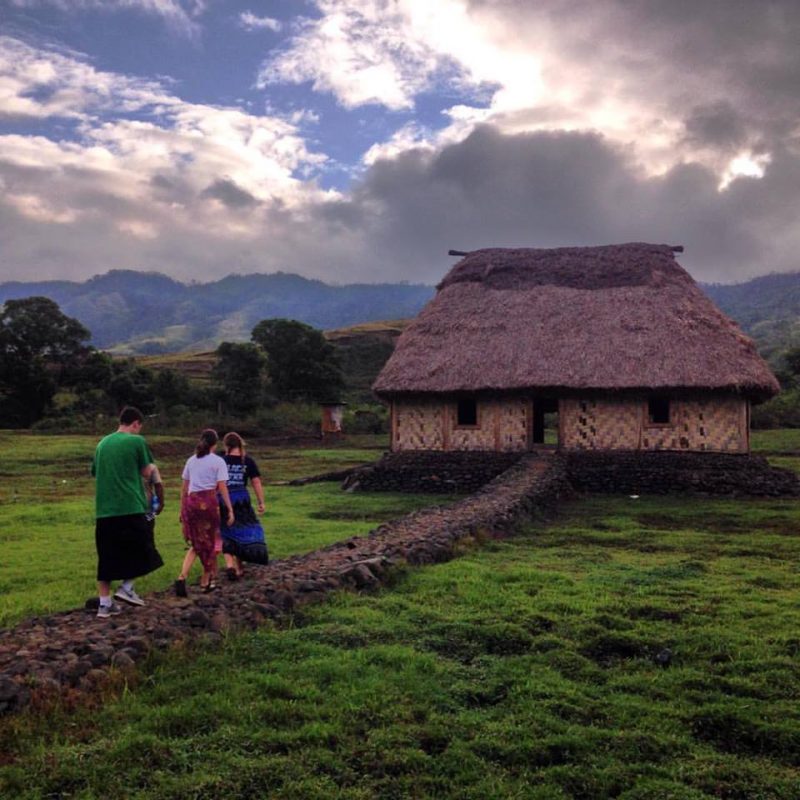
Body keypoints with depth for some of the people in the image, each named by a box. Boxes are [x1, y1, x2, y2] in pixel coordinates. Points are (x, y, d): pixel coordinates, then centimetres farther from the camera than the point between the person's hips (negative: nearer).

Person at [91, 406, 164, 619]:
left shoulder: (102, 443, 13)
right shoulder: (137, 441, -4)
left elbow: (97, 473, 19)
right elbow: (147, 474, -1)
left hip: (104, 510, 5)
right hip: (131, 507, -5)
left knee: (107, 558, 10)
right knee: (141, 549, 13)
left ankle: (105, 603, 11)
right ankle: (127, 588, 3)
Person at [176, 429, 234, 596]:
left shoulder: (191, 460, 13)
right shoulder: (218, 461, 1)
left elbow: (184, 488, 14)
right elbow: (222, 488, -5)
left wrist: (182, 508, 22)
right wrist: (230, 509, -2)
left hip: (190, 501, 4)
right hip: (208, 501, -4)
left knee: (196, 544, 13)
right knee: (210, 542, 12)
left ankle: (182, 577, -5)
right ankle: (206, 581, 20)